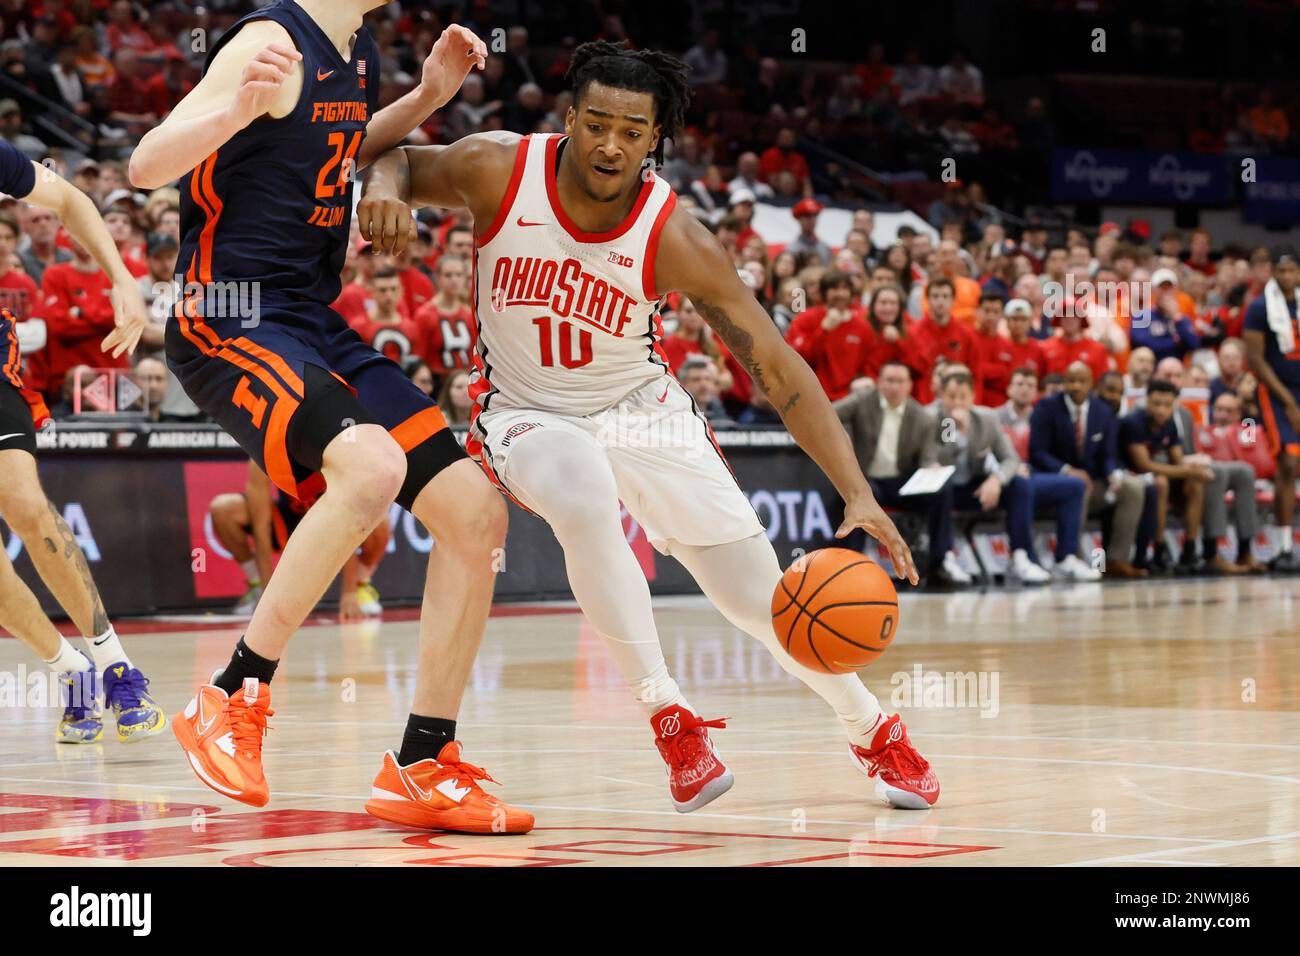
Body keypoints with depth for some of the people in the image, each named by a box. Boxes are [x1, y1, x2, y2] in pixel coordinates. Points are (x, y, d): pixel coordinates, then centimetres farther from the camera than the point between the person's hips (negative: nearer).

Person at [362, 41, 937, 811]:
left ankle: (873, 731, 26)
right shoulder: (501, 170, -21)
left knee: (761, 598, -2)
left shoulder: (675, 240, -23)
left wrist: (860, 498, -30)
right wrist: (385, 189, -28)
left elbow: (782, 372, -21)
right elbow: (404, 163, 0)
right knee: (582, 494, -37)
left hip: (639, 408, 1)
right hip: (529, 415, -1)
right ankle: (669, 717, -27)